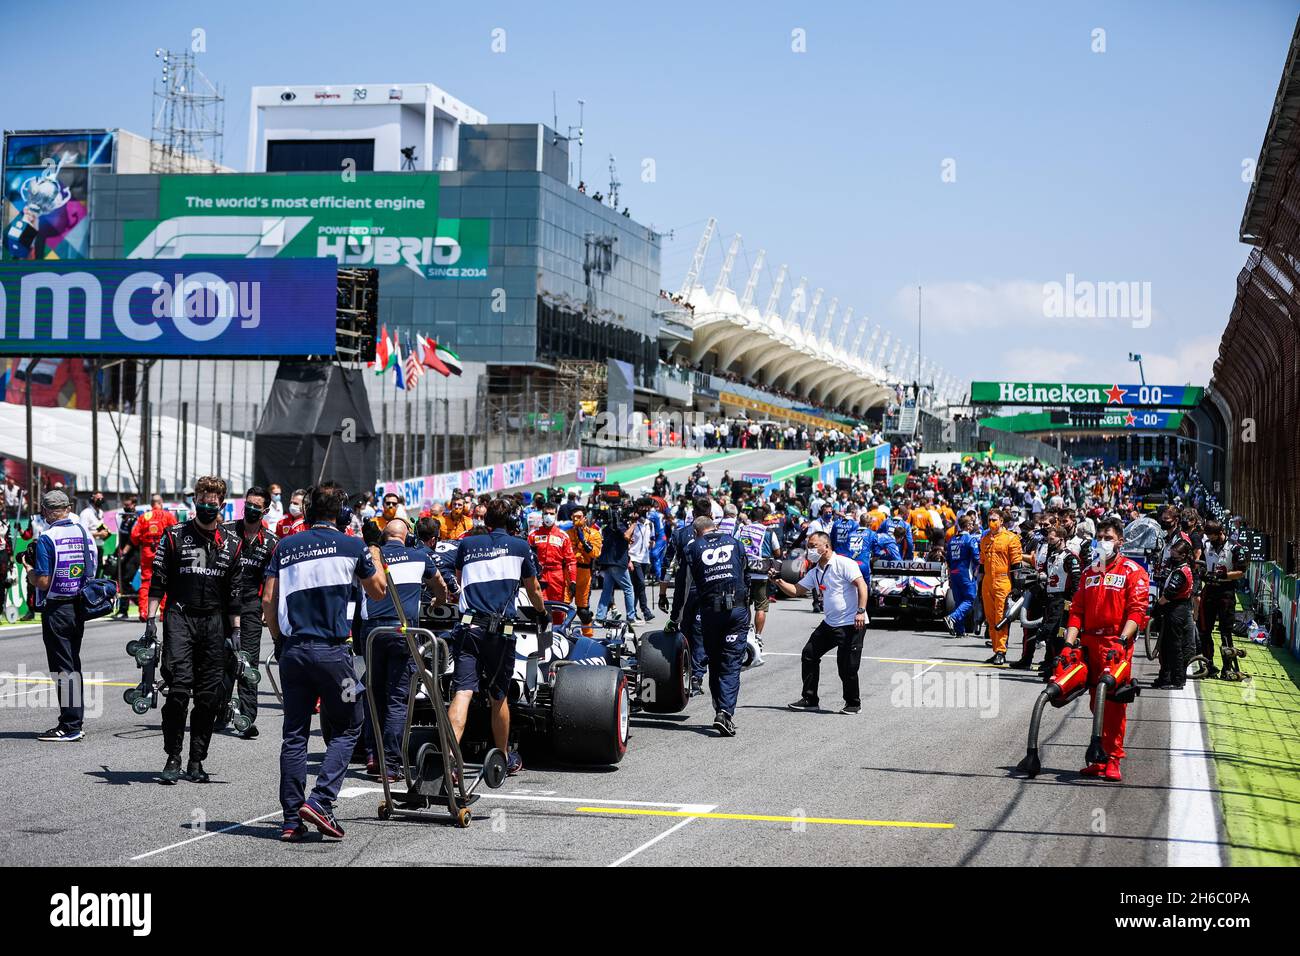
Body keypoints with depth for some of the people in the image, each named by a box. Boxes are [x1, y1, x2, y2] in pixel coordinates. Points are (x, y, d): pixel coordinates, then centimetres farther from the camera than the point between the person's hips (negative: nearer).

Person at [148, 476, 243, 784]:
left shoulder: (231, 544, 12)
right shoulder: (175, 536, 4)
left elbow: (234, 594, 16)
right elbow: (158, 582, 3)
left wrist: (236, 632, 12)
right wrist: (150, 619, -4)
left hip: (214, 622, 3)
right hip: (179, 617, -3)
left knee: (209, 695, 2)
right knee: (179, 687, -15)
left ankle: (197, 761, 10)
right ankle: (173, 758, -9)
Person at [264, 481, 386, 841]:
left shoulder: (285, 547, 8)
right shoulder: (352, 546, -1)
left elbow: (268, 600, 5)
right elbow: (378, 591, 14)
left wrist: (279, 640, 16)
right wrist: (374, 556, 28)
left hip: (293, 650, 4)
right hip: (332, 651, -4)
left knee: (294, 734, 8)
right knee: (347, 728, 8)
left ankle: (292, 819, 6)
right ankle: (320, 800, -9)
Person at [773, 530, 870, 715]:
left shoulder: (844, 563, -11)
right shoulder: (815, 572, 14)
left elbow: (862, 586, -18)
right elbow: (796, 590, 17)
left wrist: (861, 611, -27)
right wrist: (779, 582, 0)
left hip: (851, 624, -9)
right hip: (830, 624, 9)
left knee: (847, 667, -8)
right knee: (809, 655, 6)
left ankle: (853, 704, 11)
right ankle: (810, 700, 15)